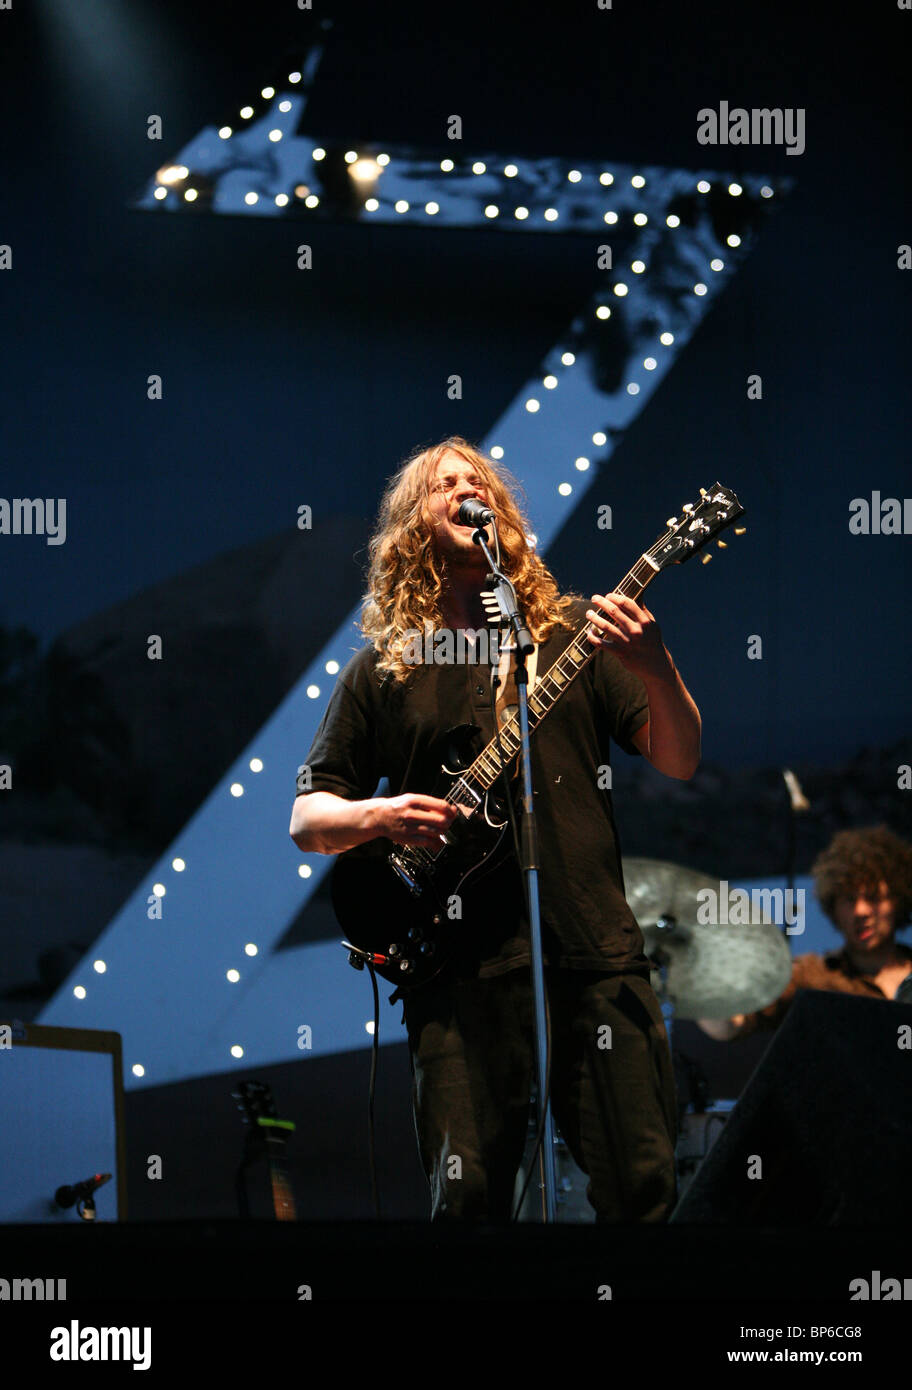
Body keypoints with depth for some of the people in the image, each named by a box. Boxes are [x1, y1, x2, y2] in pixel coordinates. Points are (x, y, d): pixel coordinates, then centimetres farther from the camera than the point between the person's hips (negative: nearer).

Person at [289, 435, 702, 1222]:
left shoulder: (573, 630, 13)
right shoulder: (383, 668, 12)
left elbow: (680, 761, 7)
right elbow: (307, 818, 13)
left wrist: (656, 671, -12)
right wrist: (379, 817, -8)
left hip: (598, 950, 1)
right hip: (462, 964, -1)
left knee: (643, 1185, -4)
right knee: (469, 1194, -8)